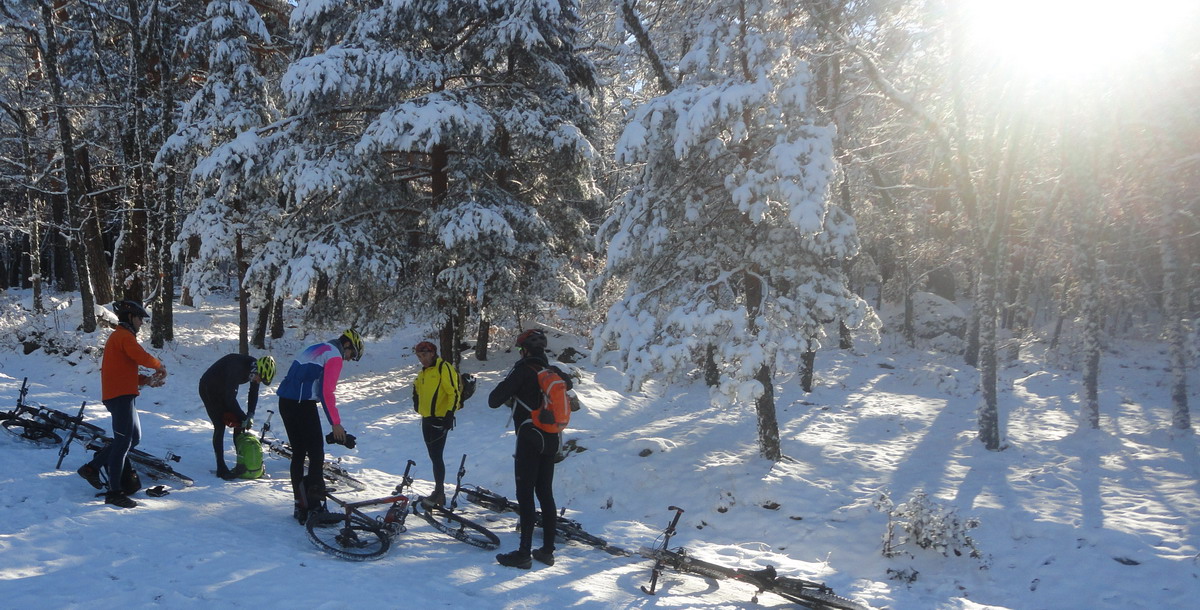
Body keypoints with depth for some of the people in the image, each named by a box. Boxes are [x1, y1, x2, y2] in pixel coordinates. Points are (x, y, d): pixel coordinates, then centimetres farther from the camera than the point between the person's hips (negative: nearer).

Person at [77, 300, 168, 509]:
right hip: (121, 395, -11)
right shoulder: (124, 336, -9)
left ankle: (92, 467, 20)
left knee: (134, 437, 16)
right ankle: (114, 493, -7)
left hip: (121, 395, 11)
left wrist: (147, 380, 8)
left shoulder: (118, 336, 24)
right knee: (123, 442, -9)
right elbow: (142, 357, -24)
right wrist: (159, 365, -5)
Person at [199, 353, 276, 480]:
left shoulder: (256, 368, -14)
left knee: (239, 425, 0)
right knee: (220, 427, -14)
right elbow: (230, 397, -34)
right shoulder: (237, 367, -38)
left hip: (225, 390, 7)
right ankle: (221, 469, -12)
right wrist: (244, 418, -27)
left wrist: (250, 415, -11)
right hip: (209, 389, -7)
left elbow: (253, 393, 0)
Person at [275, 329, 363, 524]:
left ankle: (300, 505, 17)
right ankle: (314, 504, -4)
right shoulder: (334, 356, -5)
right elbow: (327, 392, -15)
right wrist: (336, 423, -13)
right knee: (317, 454, -2)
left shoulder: (317, 349, 22)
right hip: (303, 404, -9)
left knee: (298, 454, 13)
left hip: (285, 402, 9)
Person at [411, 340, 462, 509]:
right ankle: (439, 493, 20)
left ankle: (439, 493, -5)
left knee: (436, 456, -9)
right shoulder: (424, 372, 15)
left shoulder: (444, 368, -13)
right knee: (433, 456, 12)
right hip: (427, 419, 9)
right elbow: (419, 390, 31)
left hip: (440, 420, -9)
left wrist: (450, 414, -23)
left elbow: (454, 393, -18)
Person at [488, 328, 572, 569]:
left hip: (530, 440, -7)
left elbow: (494, 400, -14)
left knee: (525, 495, -3)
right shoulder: (554, 372, 8)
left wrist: (510, 399, 9)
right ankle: (547, 550, 16)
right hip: (551, 439, 7)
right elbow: (568, 383, 33)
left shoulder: (523, 369, -12)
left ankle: (524, 553, -2)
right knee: (545, 493, 12)